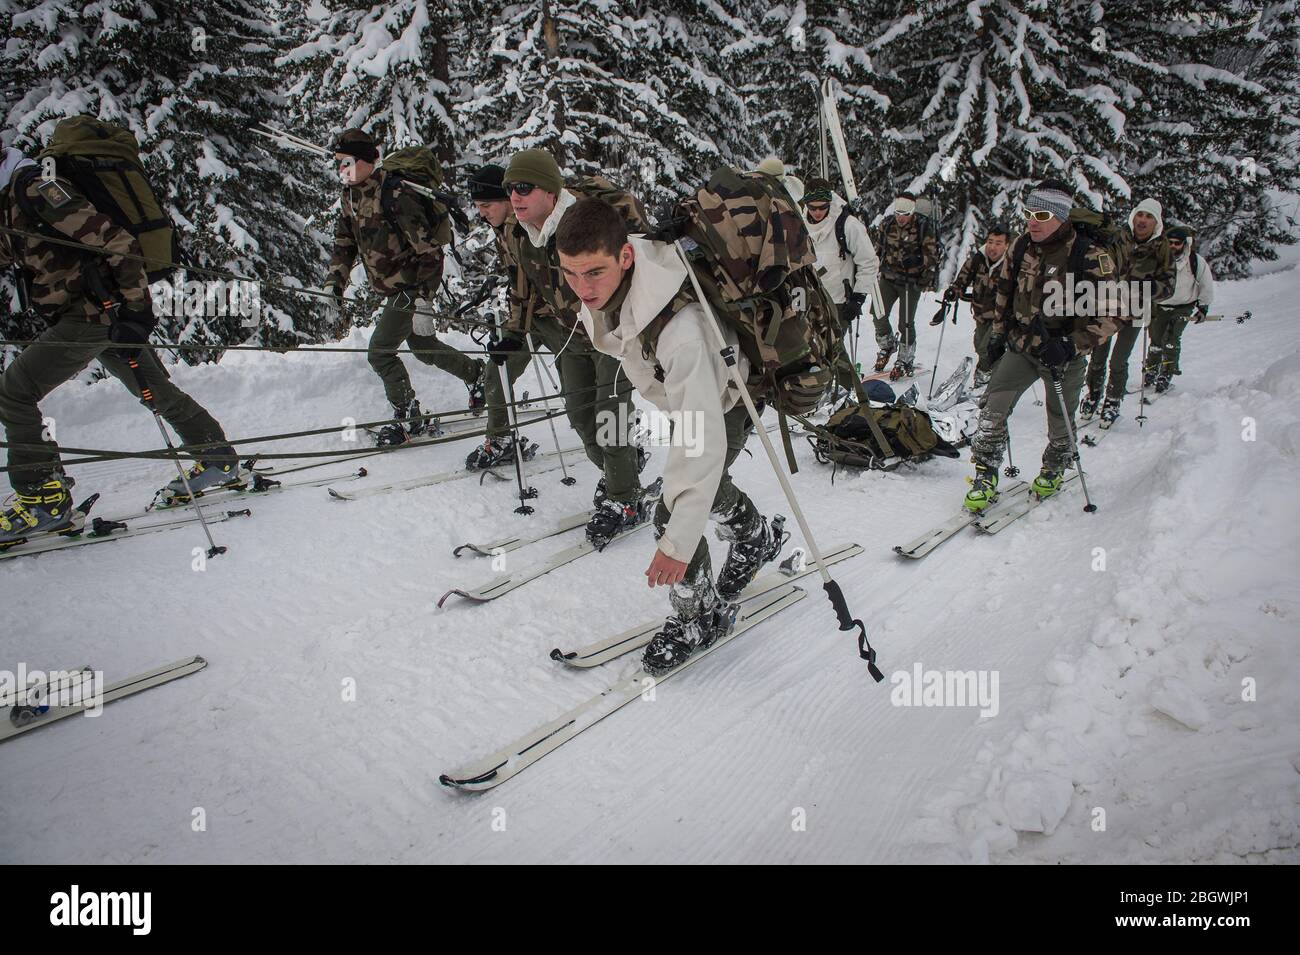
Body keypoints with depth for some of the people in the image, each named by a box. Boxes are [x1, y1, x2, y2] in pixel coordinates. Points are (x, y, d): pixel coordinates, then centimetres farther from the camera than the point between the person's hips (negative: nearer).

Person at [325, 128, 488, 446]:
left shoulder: (395, 196, -23)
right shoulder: (350, 196, 4)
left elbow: (430, 253, -23)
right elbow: (344, 244, 13)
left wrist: (423, 304, -26)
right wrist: (333, 287, 1)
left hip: (412, 286, -9)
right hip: (392, 288, 9)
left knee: (380, 351, -10)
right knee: (422, 347, 20)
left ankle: (409, 417, 4)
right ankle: (477, 372, 40)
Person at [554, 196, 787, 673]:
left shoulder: (679, 328, -48)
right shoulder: (601, 285, -27)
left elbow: (703, 441, -48)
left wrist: (677, 543, -47)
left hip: (724, 404, -8)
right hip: (683, 394, 8)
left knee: (674, 512, -12)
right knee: (706, 486, 27)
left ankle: (698, 619, 14)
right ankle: (758, 536, 58)